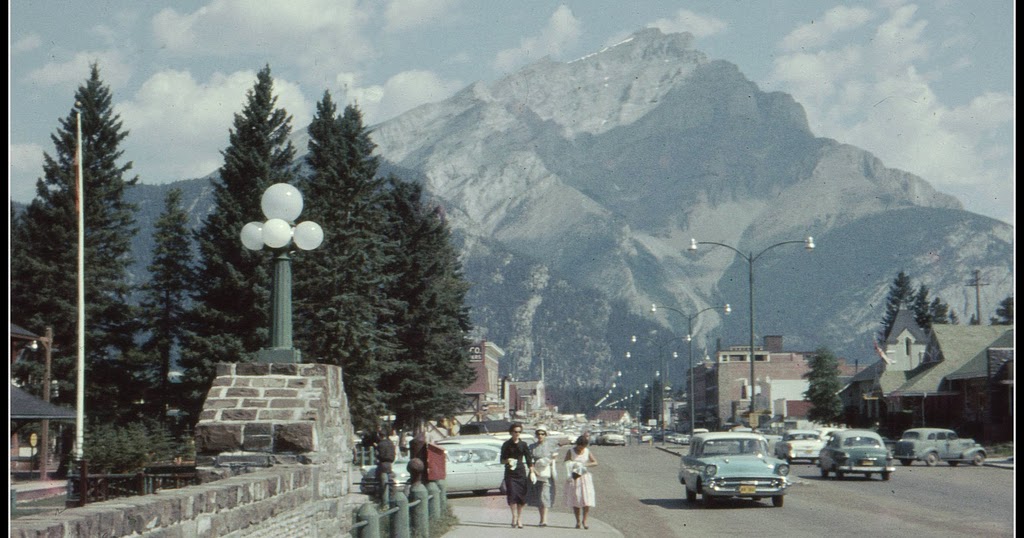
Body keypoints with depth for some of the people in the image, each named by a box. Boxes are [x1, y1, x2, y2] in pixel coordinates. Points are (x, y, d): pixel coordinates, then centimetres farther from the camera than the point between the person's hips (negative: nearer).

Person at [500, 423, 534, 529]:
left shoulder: (523, 444, 6)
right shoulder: (506, 445, 3)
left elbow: (528, 458, 7)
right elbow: (502, 459, 6)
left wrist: (531, 470, -3)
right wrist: (508, 460, -15)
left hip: (521, 471, 2)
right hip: (510, 472, -2)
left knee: (522, 495, 1)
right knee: (512, 493, -14)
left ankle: (518, 519, 11)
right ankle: (514, 517, -11)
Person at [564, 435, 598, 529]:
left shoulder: (587, 452, 3)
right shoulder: (570, 451, -1)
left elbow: (595, 462, 0)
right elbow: (566, 463, -2)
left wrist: (585, 465, -17)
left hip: (584, 476, 1)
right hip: (573, 478, -1)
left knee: (587, 500, -8)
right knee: (575, 500, -1)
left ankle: (584, 520, 4)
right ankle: (578, 521, 9)